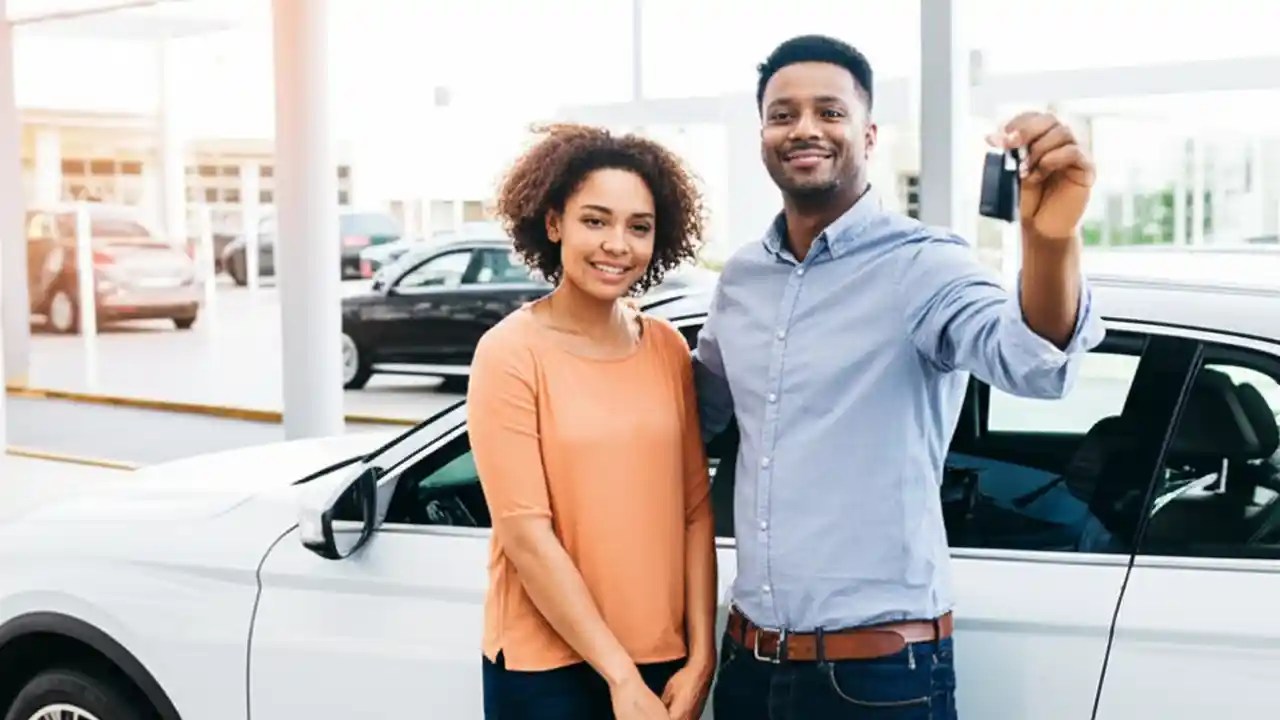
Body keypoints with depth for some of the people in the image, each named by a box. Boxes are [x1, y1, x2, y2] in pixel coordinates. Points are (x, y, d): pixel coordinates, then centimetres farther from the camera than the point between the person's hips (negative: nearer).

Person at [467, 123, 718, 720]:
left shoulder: (669, 348, 2)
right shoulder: (510, 353, -11)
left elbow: (696, 510, 4)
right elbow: (526, 535, -14)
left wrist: (700, 656, -3)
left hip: (663, 661, 4)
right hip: (546, 666, -4)